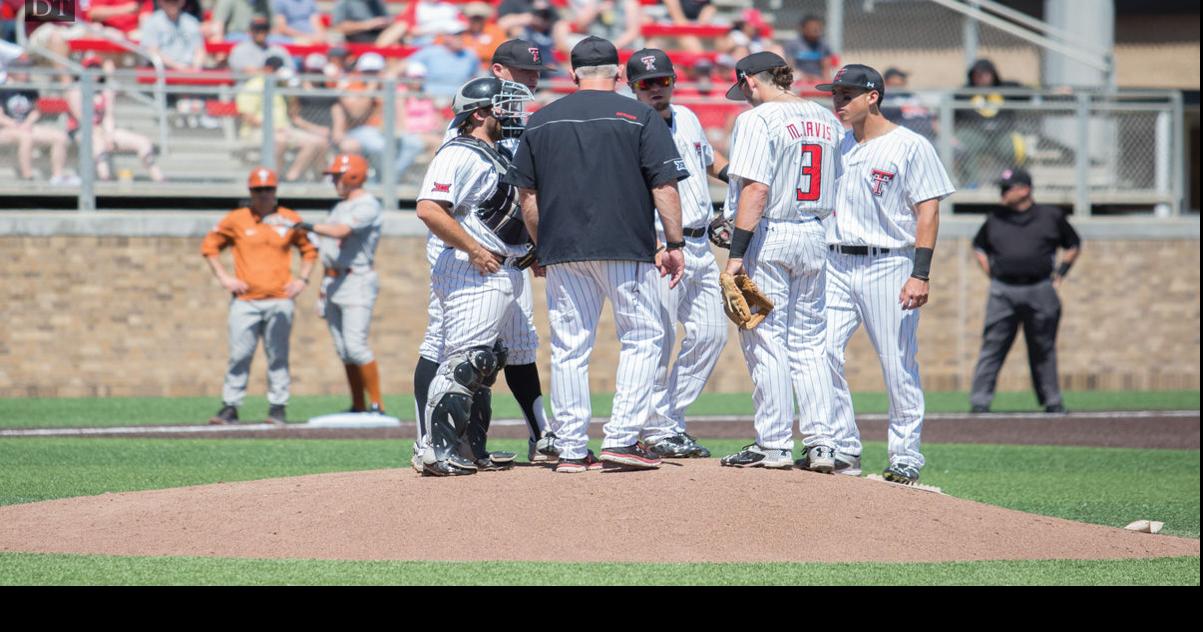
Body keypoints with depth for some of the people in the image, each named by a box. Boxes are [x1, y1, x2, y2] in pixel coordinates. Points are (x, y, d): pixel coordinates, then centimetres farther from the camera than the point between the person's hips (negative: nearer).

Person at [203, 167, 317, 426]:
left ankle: (277, 408, 4)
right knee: (239, 355, -4)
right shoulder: (235, 220, 4)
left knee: (278, 356, -1)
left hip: (280, 300, 1)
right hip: (245, 301, -1)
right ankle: (230, 407, 0)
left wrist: (302, 280, 6)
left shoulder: (290, 220, 7)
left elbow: (309, 249, 18)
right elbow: (209, 246, 12)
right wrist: (224, 278, 2)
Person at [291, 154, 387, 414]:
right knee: (343, 350, 6)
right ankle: (358, 407, 9)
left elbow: (342, 230, -26)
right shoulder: (339, 208, 20)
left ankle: (377, 404, -12)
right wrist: (324, 289, 19)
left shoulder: (367, 206, -9)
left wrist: (313, 227, -35)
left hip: (357, 281, -9)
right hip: (333, 283, 9)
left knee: (355, 346, -18)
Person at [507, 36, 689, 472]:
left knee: (568, 349, 7)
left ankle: (571, 450, 6)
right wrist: (674, 245, -1)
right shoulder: (639, 117, 0)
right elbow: (664, 186, -5)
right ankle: (621, 438, -4)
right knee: (643, 338, 6)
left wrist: (544, 247, 20)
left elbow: (527, 195, 12)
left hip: (562, 252, 3)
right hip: (626, 248, -3)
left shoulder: (541, 121, 10)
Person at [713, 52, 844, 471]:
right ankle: (821, 444, 6)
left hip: (769, 237, -7)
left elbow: (756, 190, -20)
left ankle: (775, 445, 0)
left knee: (766, 341, -1)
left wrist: (737, 253, -20)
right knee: (809, 342, 11)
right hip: (815, 239, 7)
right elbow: (838, 188, 15)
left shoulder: (758, 121, -12)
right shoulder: (827, 120, 11)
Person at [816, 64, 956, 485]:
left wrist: (920, 274, -16)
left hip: (888, 265, -5)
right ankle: (843, 451, 4)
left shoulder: (910, 147, -3)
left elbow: (928, 212, -7)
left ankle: (905, 458, 4)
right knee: (823, 354, -5)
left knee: (899, 367, -4)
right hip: (835, 266, 5)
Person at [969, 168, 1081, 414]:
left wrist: (1060, 273, 8)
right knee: (992, 346, -6)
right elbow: (979, 246, 25)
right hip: (1003, 291, 1)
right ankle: (980, 401, -7)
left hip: (1040, 291, -1)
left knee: (1043, 349, 7)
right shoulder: (995, 220, 10)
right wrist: (991, 274, 13)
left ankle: (1052, 401, 16)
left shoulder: (1051, 217, 6)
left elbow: (1074, 245, 18)